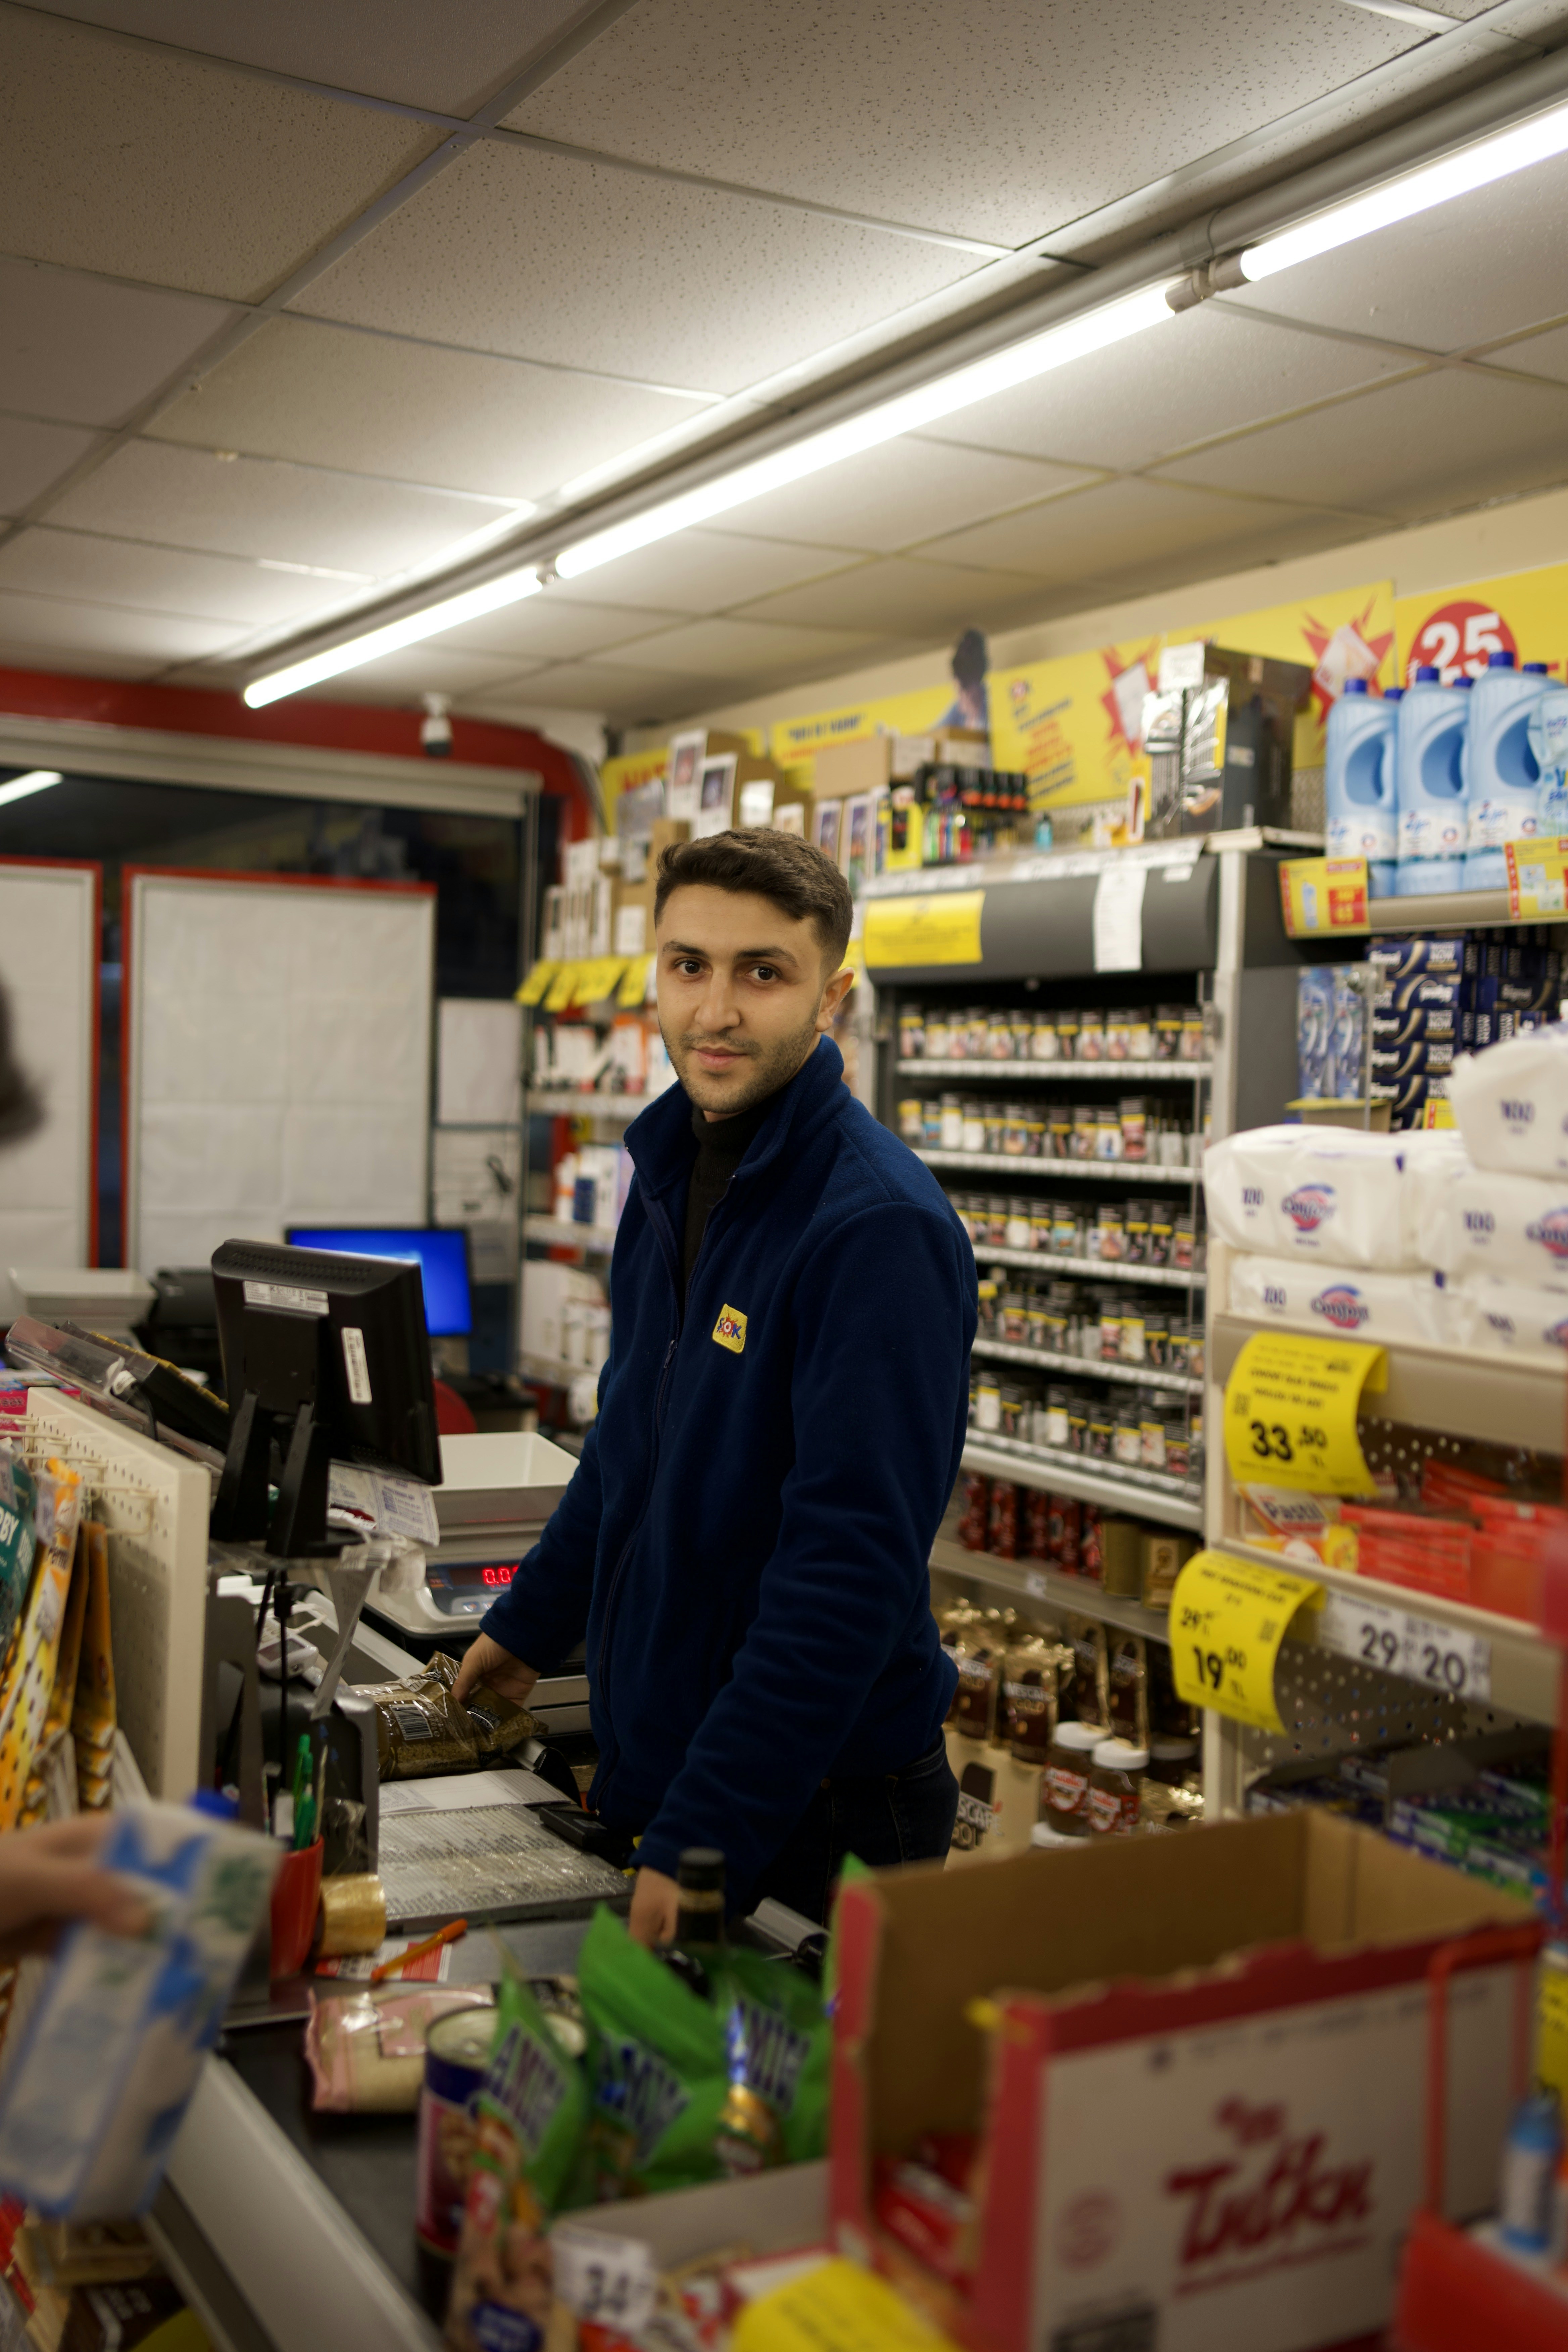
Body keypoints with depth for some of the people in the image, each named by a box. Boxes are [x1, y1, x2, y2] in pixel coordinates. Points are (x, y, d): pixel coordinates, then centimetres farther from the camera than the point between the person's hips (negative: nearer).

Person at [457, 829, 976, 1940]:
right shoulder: (671, 1172, 5)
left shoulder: (879, 1225, -22)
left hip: (822, 1811, -8)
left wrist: (704, 1836, -26)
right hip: (645, 1763, 8)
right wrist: (528, 1627, 23)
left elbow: (852, 1563, -26)